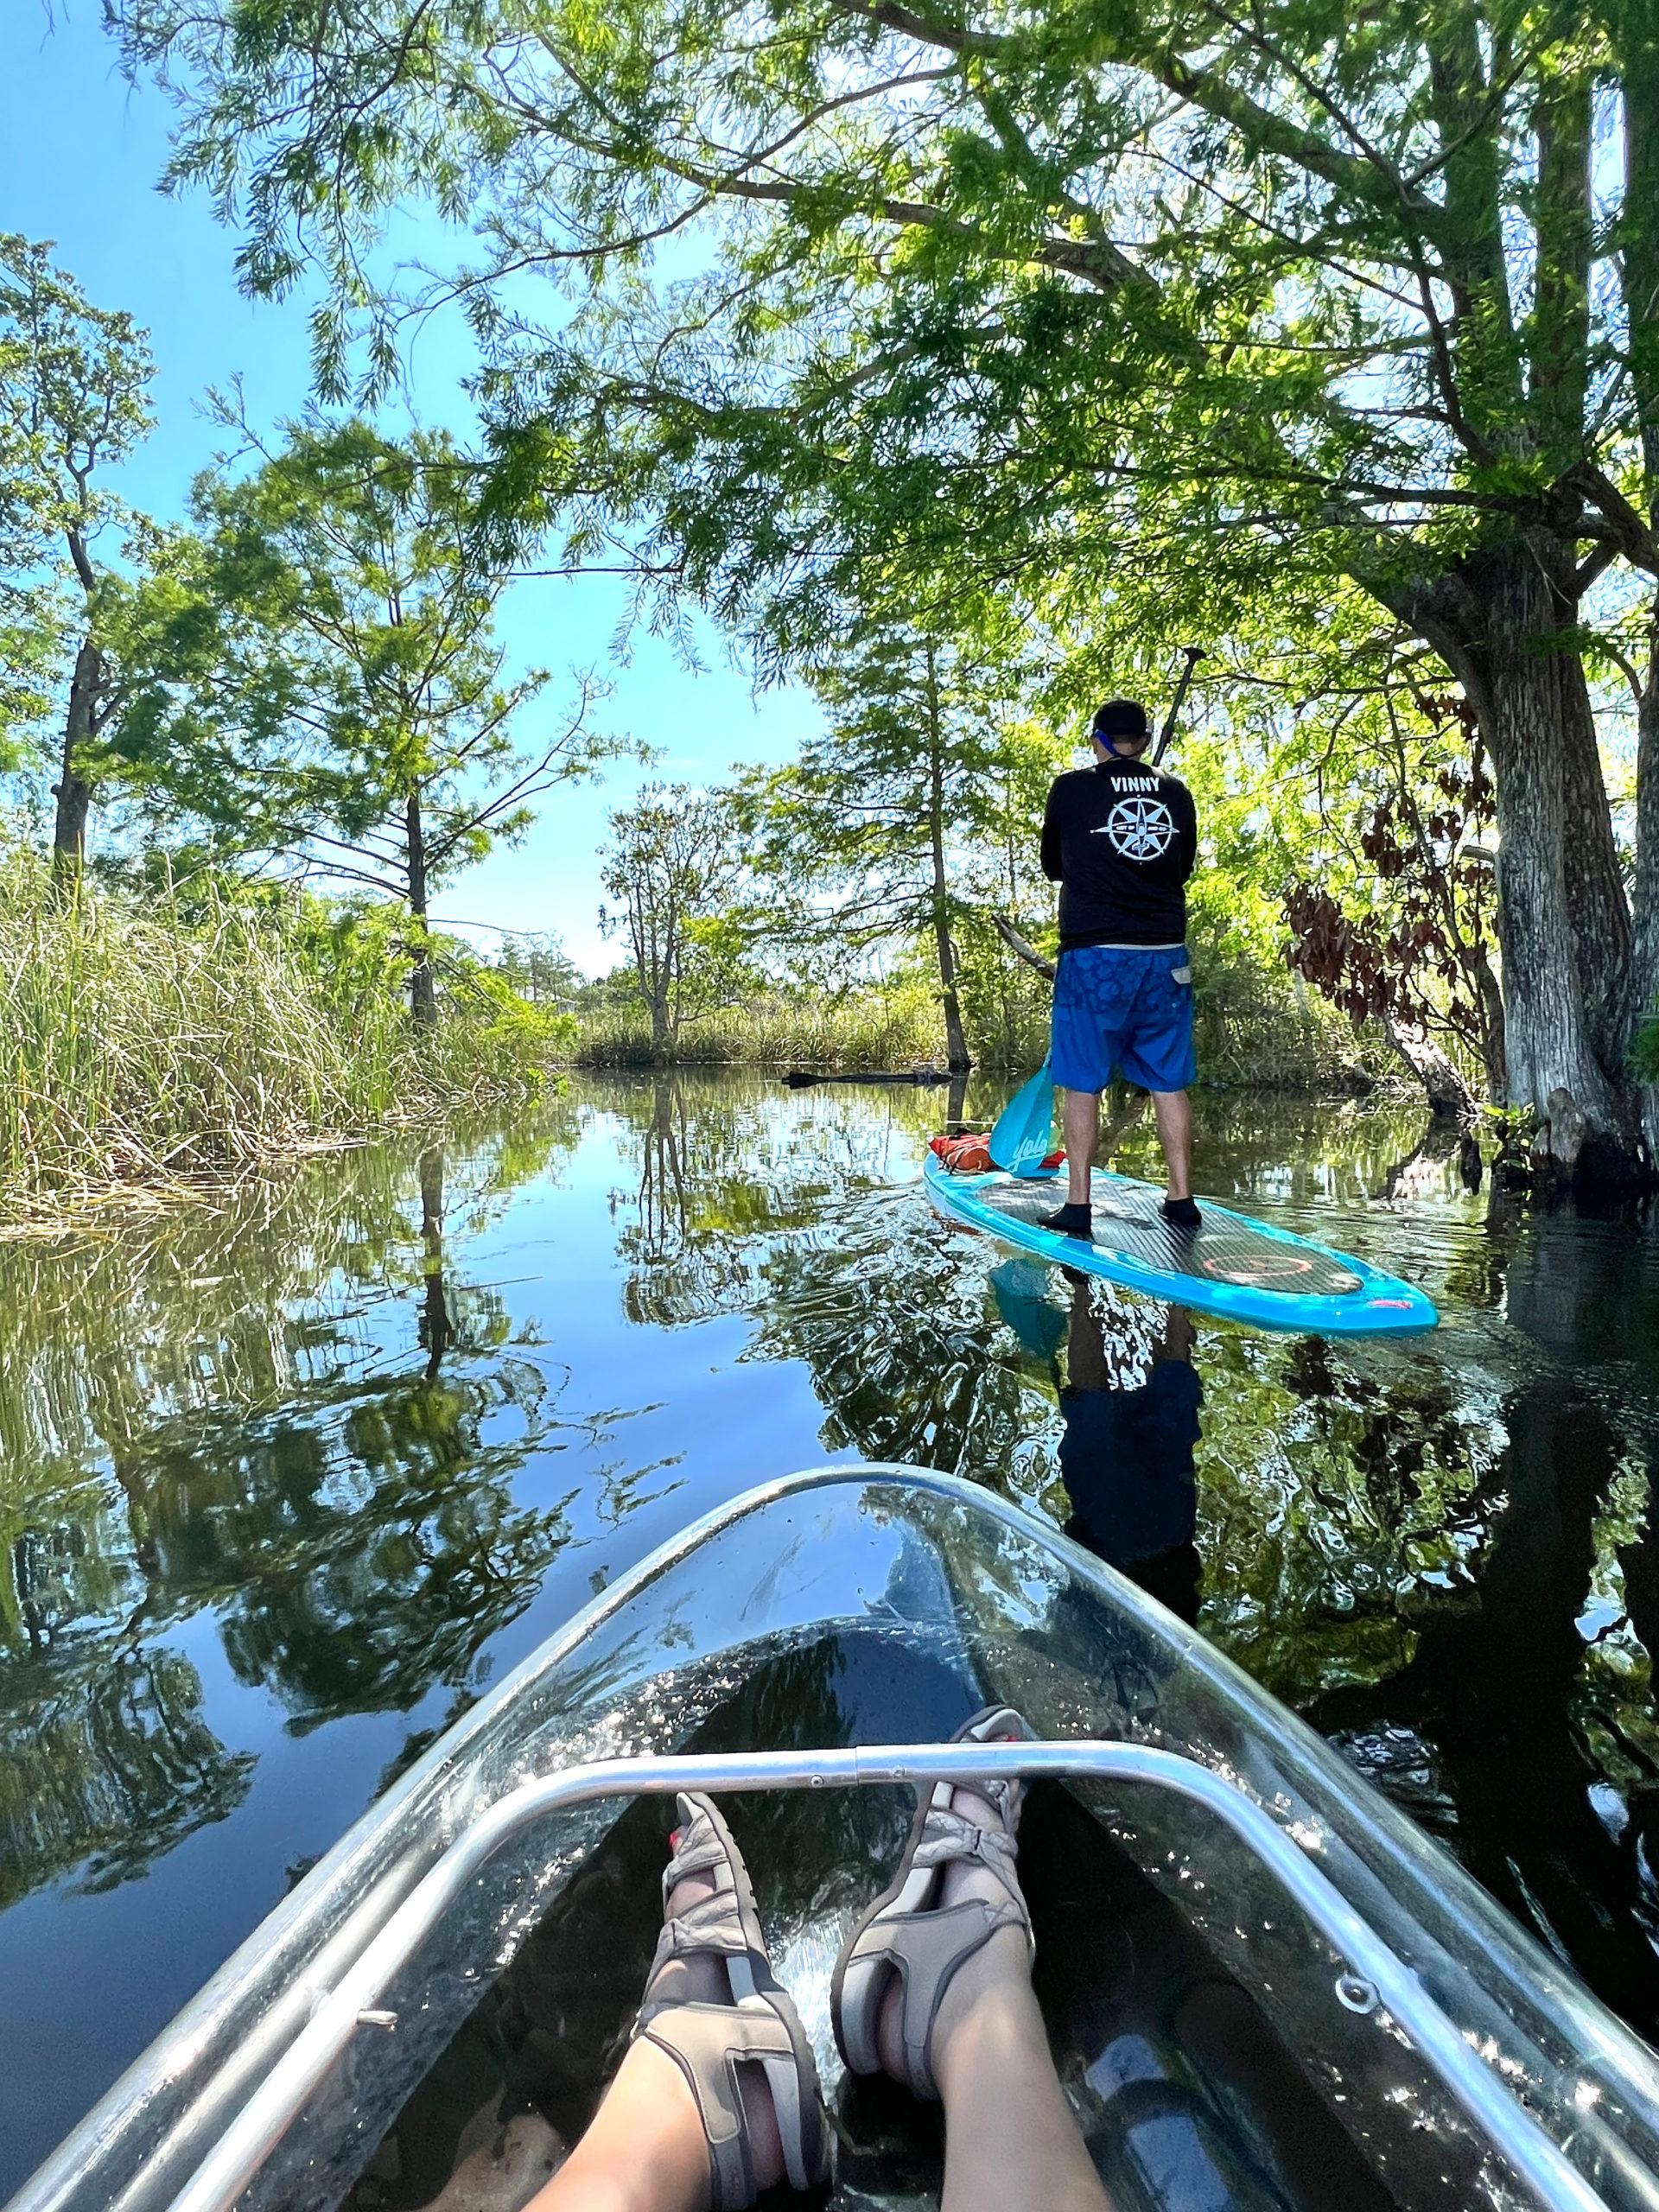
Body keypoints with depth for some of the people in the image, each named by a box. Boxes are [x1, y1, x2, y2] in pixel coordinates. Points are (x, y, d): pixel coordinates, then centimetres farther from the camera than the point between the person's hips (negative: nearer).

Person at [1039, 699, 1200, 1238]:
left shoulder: (1072, 789, -2)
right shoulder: (1177, 794, 7)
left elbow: (1053, 866, 10)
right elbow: (1183, 868, 17)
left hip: (1093, 955, -3)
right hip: (1166, 955, 4)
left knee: (1082, 1084, 4)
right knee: (1167, 1082, 10)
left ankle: (1077, 1207, 6)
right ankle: (1181, 1200, 15)